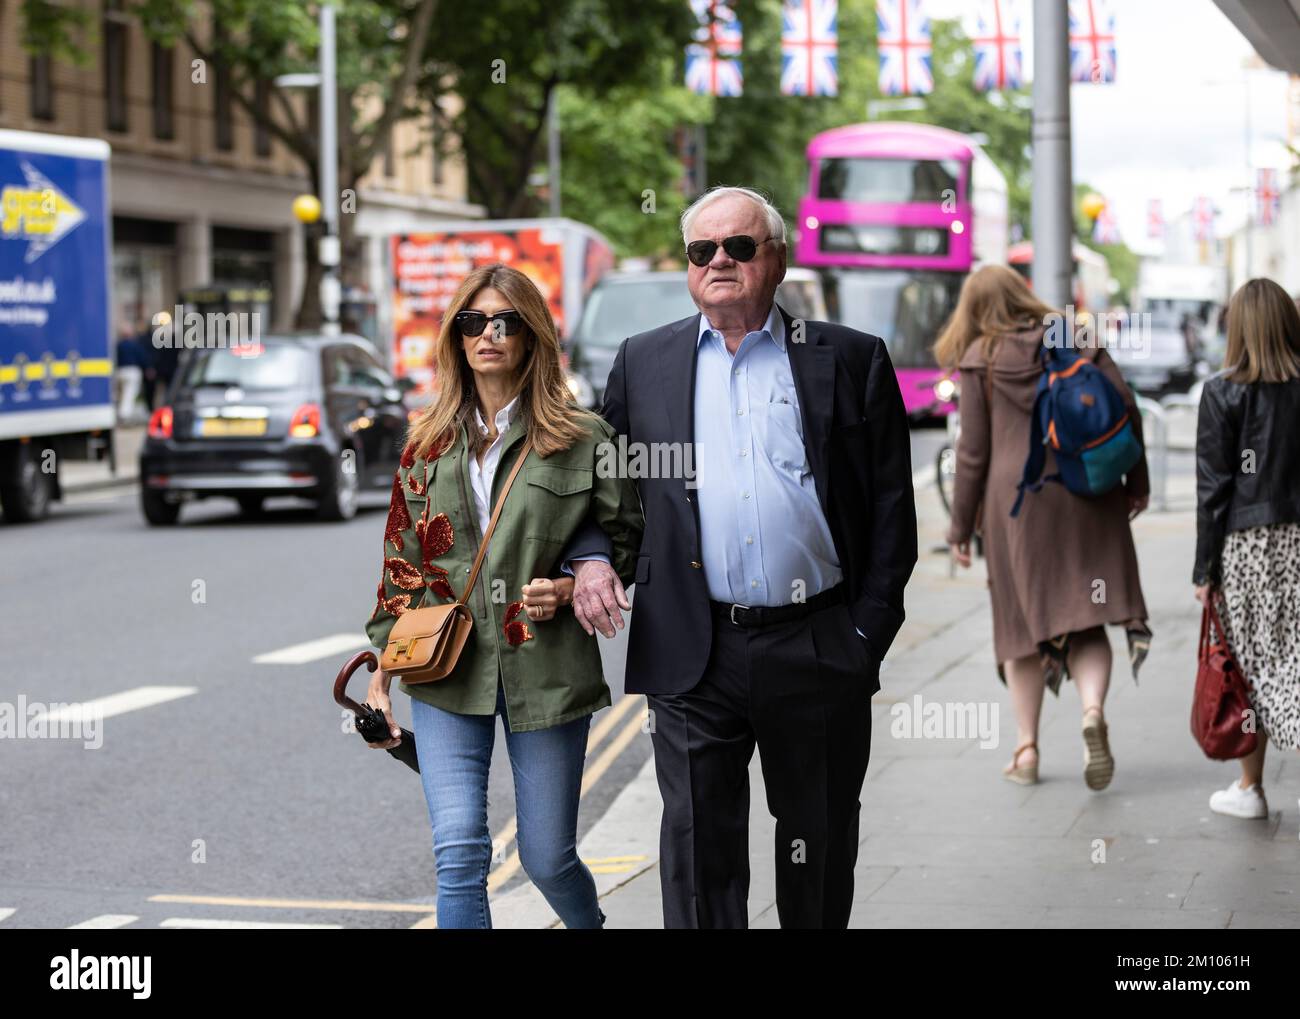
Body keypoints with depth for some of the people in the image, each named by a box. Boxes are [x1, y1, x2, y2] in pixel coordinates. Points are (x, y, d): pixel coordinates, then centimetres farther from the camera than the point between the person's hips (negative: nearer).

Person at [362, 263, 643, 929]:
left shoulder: (582, 439, 1)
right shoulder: (429, 442, 9)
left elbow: (626, 540, 8)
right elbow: (400, 562, 12)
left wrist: (570, 586, -11)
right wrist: (380, 674, 10)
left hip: (545, 671, -1)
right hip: (446, 672, 2)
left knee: (547, 859, 8)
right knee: (459, 855, -12)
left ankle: (590, 923, 40)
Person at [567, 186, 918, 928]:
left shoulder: (851, 360, 4)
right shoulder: (644, 362, 10)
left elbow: (892, 507, 3)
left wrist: (870, 632, -4)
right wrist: (591, 557, -3)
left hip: (819, 652, 0)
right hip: (694, 653, 1)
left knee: (822, 850, 12)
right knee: (699, 848, 0)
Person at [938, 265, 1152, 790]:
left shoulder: (979, 359, 0)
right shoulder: (1078, 341, 7)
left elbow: (974, 449, -1)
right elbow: (1125, 408, 1)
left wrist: (961, 526, 5)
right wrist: (1136, 481, 12)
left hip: (1015, 498, -1)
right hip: (1087, 496, 2)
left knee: (1023, 619, 10)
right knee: (1085, 621, 4)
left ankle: (1027, 748, 12)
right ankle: (1093, 709, -23)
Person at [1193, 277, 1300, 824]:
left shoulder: (1224, 392, -8)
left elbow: (1214, 486, -7)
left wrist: (1205, 568, -1)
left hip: (1248, 544, -2)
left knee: (1252, 660, 7)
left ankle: (1250, 787, 16)